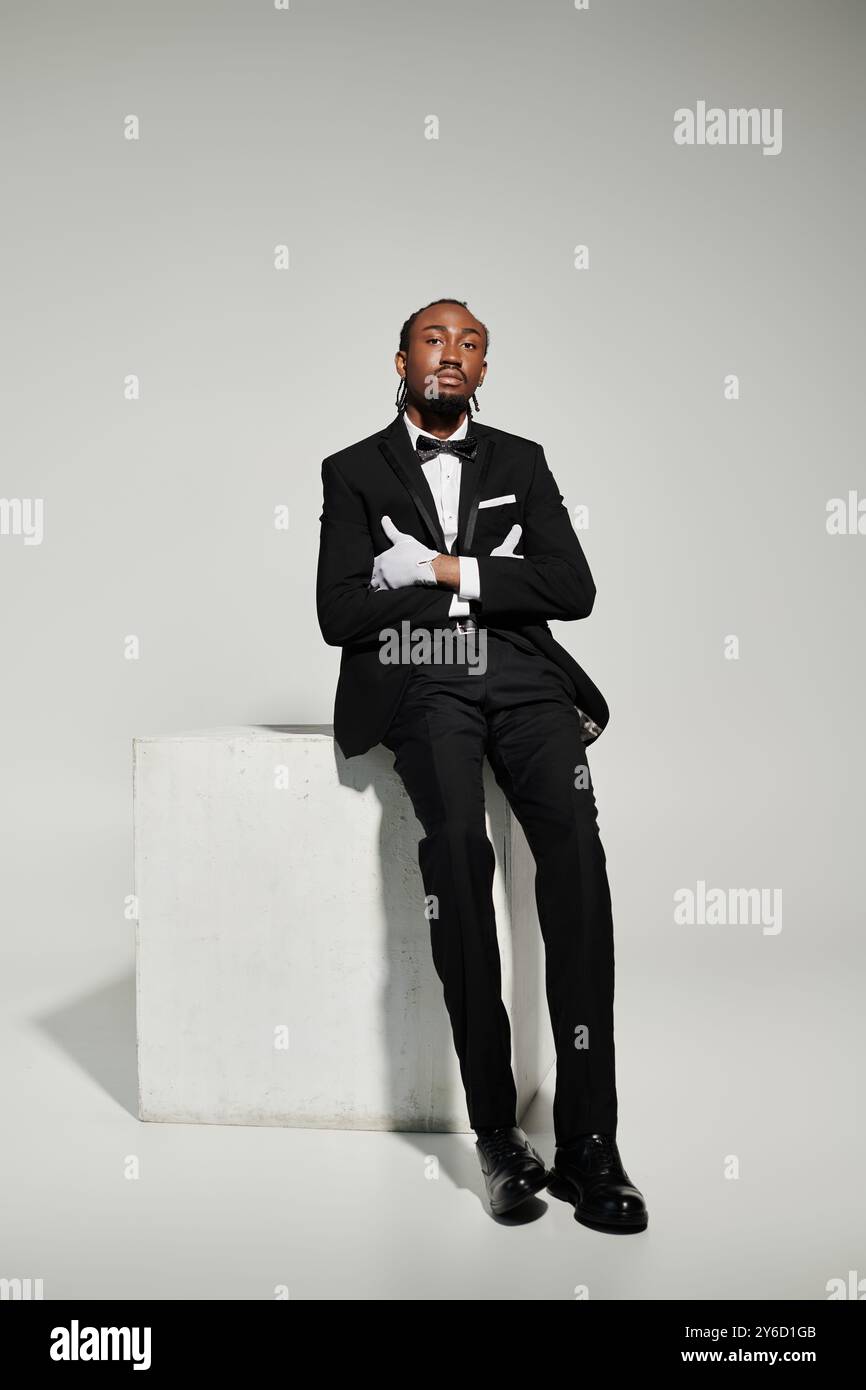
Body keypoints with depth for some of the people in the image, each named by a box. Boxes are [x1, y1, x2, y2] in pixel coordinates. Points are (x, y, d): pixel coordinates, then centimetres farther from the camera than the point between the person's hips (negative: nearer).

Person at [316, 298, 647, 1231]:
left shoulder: (521, 461, 21)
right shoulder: (354, 472, 16)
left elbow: (573, 589, 8)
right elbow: (340, 613, 1)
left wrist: (447, 570, -2)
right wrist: (491, 582, 1)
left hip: (524, 674, 2)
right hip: (420, 682, -1)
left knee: (574, 840, -25)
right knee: (457, 839, -30)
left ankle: (588, 1140, -22)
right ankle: (495, 1127, -20)